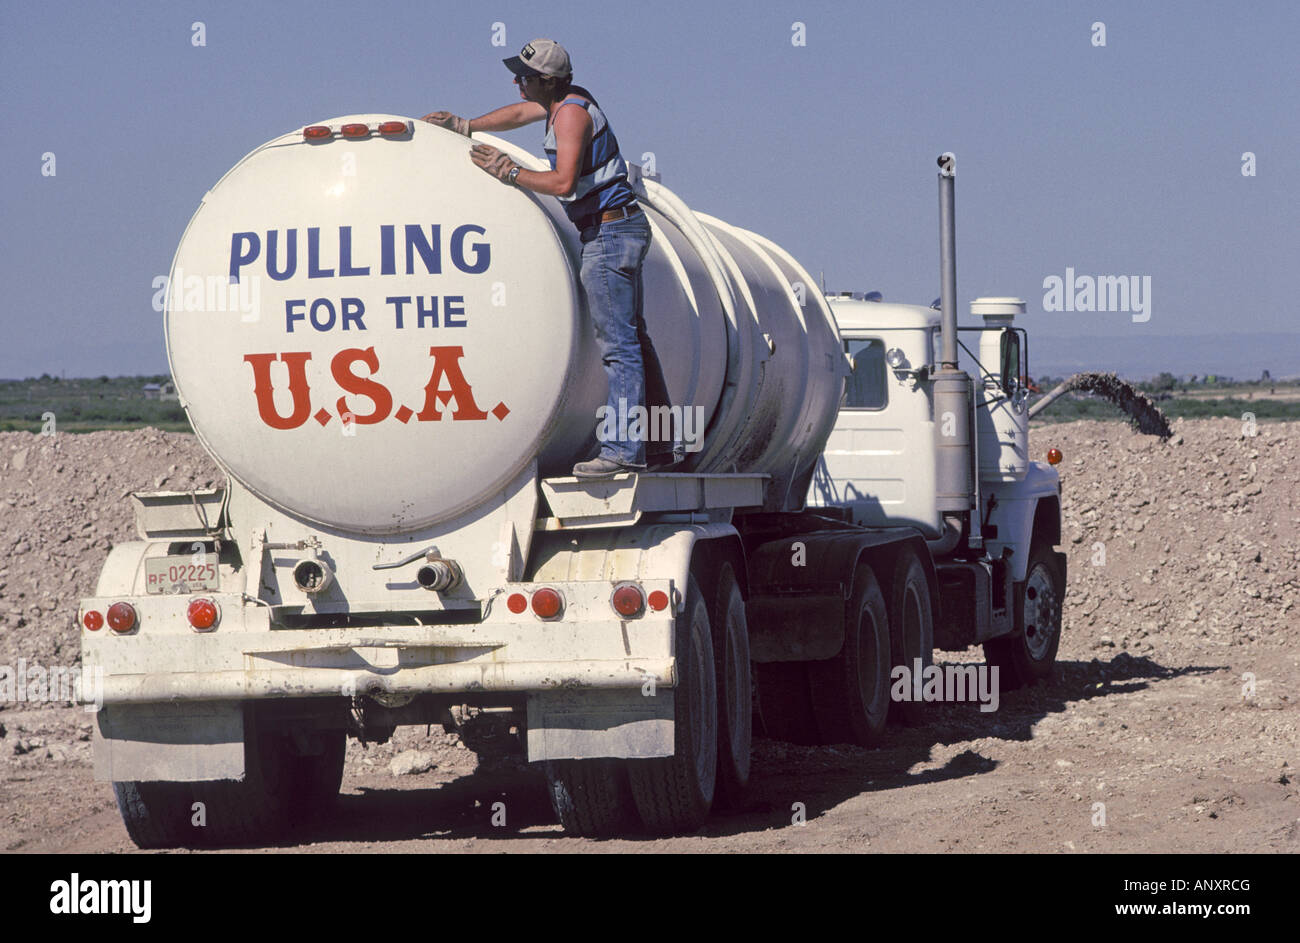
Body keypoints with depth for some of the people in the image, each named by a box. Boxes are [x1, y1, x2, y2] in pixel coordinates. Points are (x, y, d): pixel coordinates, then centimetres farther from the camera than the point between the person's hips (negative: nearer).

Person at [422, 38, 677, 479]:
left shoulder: (571, 114, -17)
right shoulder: (568, 97, 13)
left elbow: (563, 182, -28)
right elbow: (519, 114, 29)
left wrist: (508, 172, -19)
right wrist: (465, 125, 26)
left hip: (609, 234, -11)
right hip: (622, 228, 11)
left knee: (619, 344, -12)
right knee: (632, 338, 13)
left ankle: (623, 448, -14)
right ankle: (659, 444, 16)